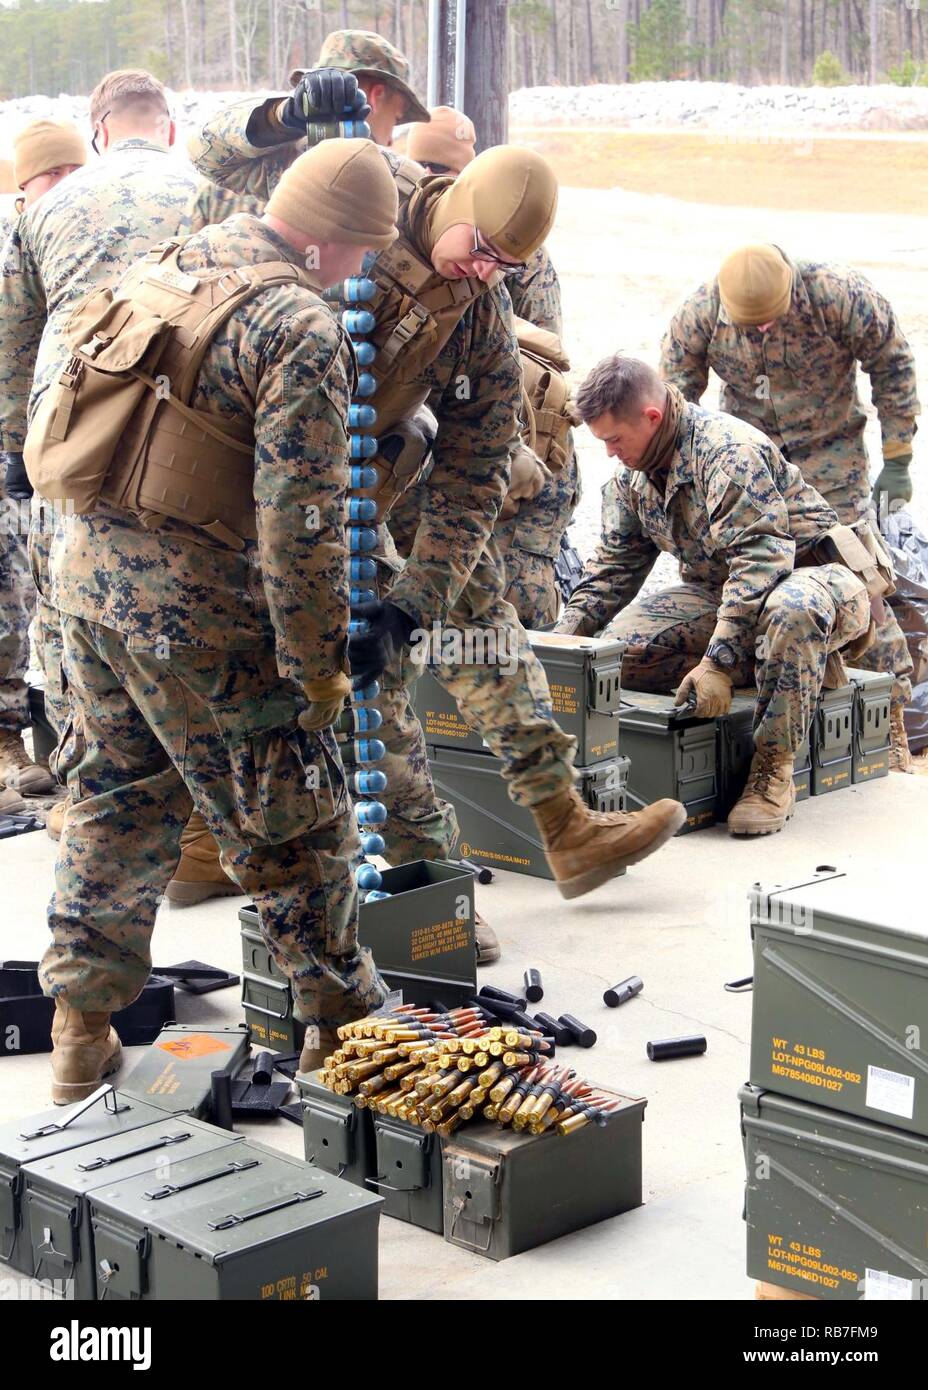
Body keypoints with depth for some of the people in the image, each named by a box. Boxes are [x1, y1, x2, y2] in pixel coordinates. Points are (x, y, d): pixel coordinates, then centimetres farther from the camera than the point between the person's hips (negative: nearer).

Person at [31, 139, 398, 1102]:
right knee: (291, 827, 8)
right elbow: (299, 518, -20)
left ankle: (81, 1033, 27)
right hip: (192, 606, -8)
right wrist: (316, 668, -13)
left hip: (84, 563, 8)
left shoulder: (166, 266, 10)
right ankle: (343, 1030, 22)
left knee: (117, 805, 21)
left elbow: (62, 432, 17)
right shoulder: (300, 329, -16)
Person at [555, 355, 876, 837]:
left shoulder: (729, 449, -25)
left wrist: (718, 661, -38)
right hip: (717, 589, 8)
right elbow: (613, 567, 10)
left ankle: (772, 769, -30)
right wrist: (563, 639, -5)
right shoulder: (630, 475, 3)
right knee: (614, 647, -16)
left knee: (791, 610, -45)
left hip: (804, 571, -8)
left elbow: (761, 560, -32)